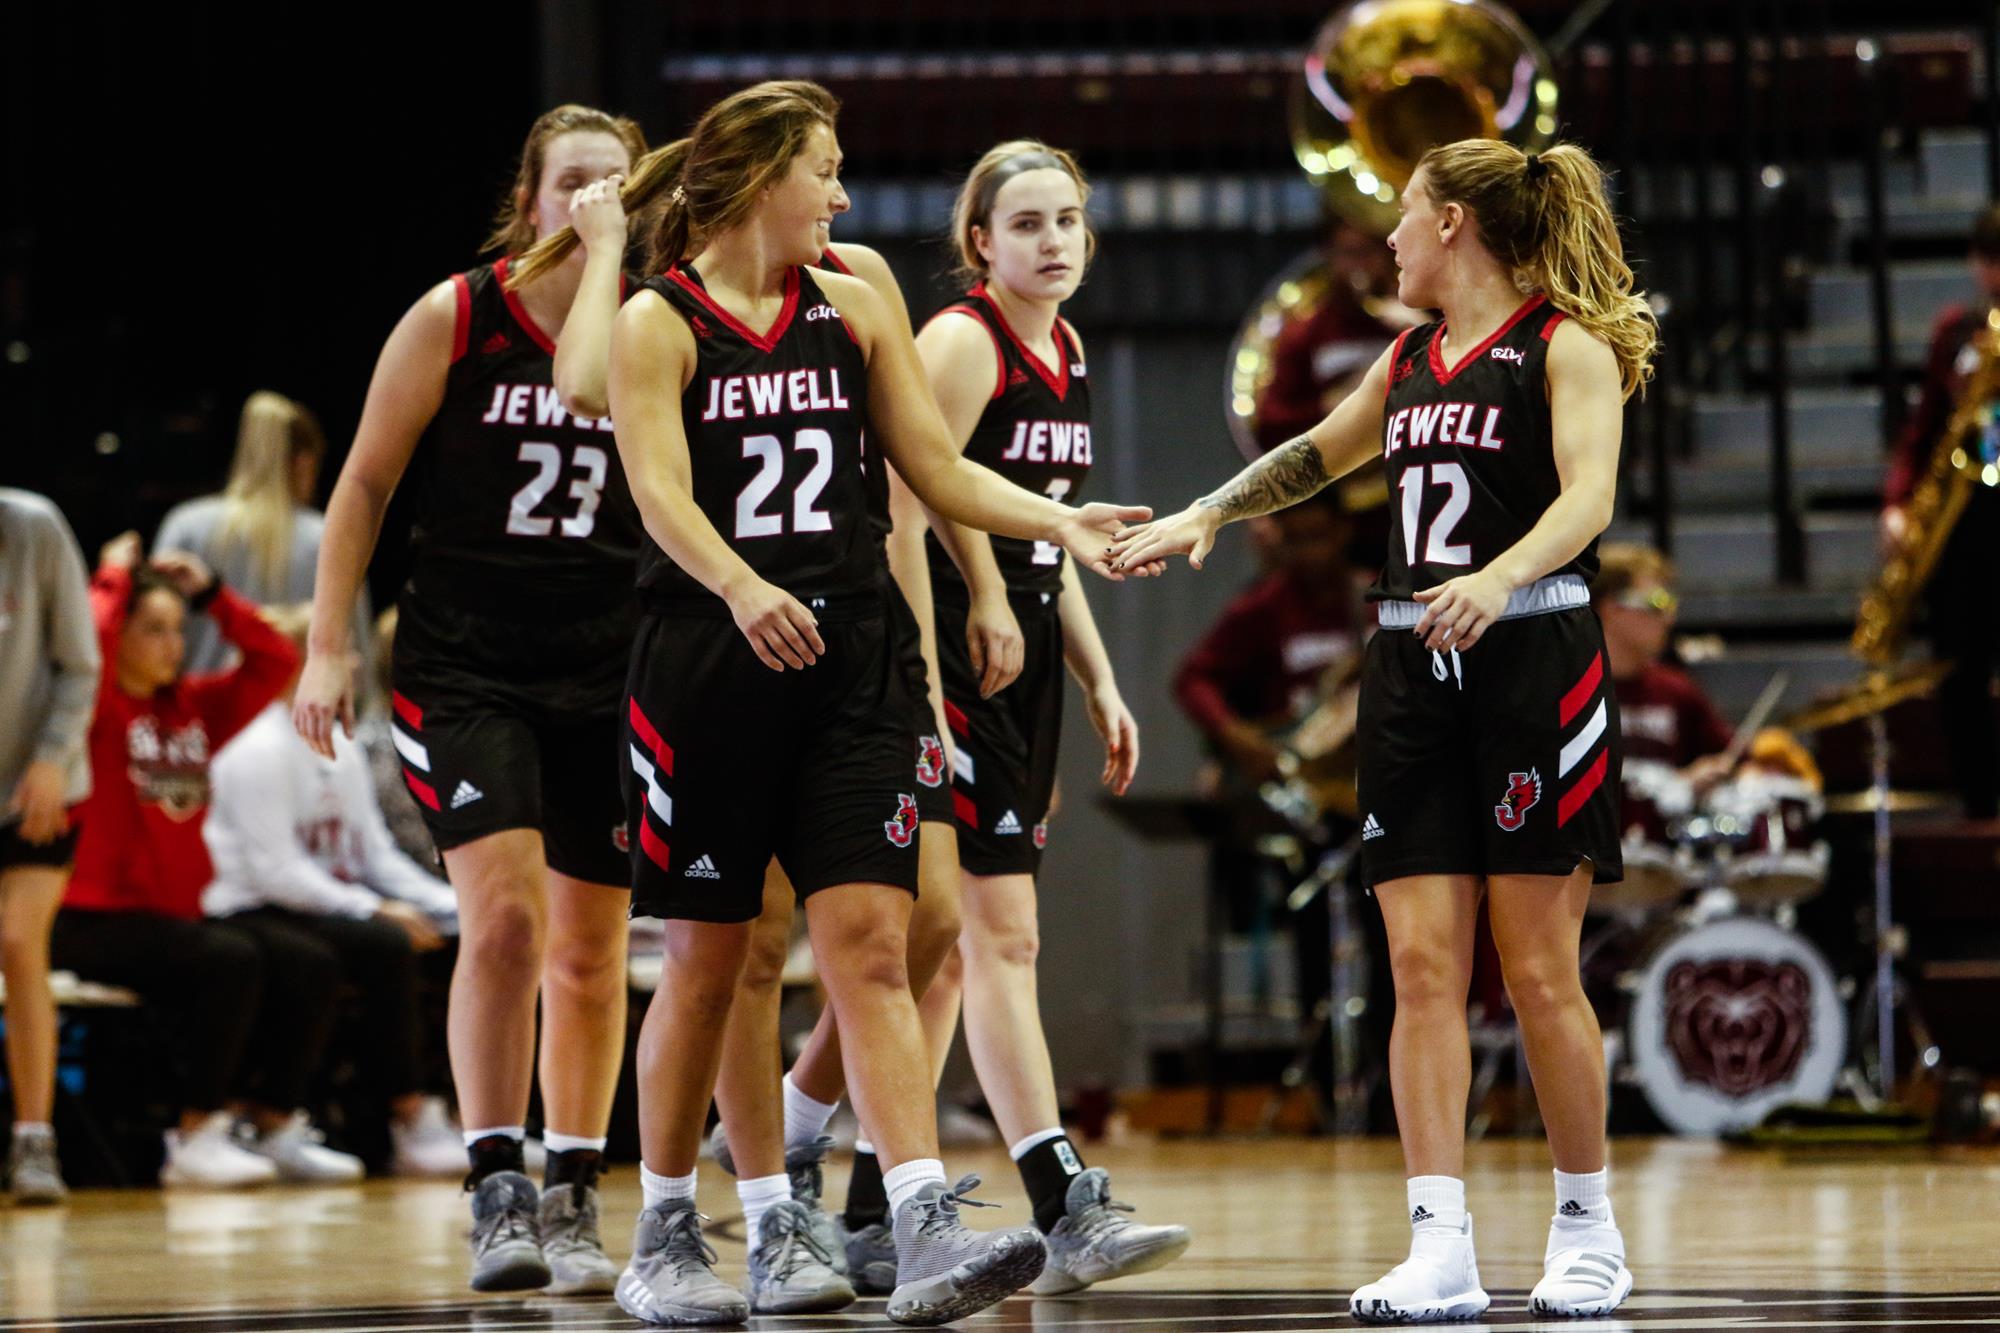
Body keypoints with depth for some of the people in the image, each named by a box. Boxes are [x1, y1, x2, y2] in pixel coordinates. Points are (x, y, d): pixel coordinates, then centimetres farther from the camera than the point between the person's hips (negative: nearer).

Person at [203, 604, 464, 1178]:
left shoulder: (342, 752, 17)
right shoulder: (259, 753, -11)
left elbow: (378, 854, 17)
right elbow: (275, 871, -17)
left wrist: (451, 905, 3)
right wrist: (373, 910, -20)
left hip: (327, 910, 8)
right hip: (252, 913, -8)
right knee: (386, 945, -31)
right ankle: (411, 1121, -25)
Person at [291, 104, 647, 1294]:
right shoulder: (454, 319, -2)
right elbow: (365, 486, 3)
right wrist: (330, 645, -1)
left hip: (609, 672, 3)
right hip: (465, 665, -3)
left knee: (590, 948, 6)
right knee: (505, 916, -17)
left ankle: (575, 1202, 17)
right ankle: (498, 1192, -8)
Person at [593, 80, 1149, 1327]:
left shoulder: (853, 309, 12)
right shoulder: (659, 323, -1)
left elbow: (938, 469, 14)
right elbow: (662, 492, -14)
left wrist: (1058, 521, -1)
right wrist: (742, 590, -32)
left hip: (847, 662, 3)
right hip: (706, 663, -3)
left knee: (872, 944, -8)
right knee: (708, 960, 4)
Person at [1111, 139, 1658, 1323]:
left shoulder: (1567, 348, -5)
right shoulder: (1411, 362, 17)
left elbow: (1588, 493, -20)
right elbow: (1318, 455, 33)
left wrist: (1496, 579, -36)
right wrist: (1206, 515, 32)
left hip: (1533, 661, -6)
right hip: (1413, 672, 6)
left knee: (1539, 968, -3)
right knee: (1423, 964, -4)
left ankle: (1588, 1228, 12)